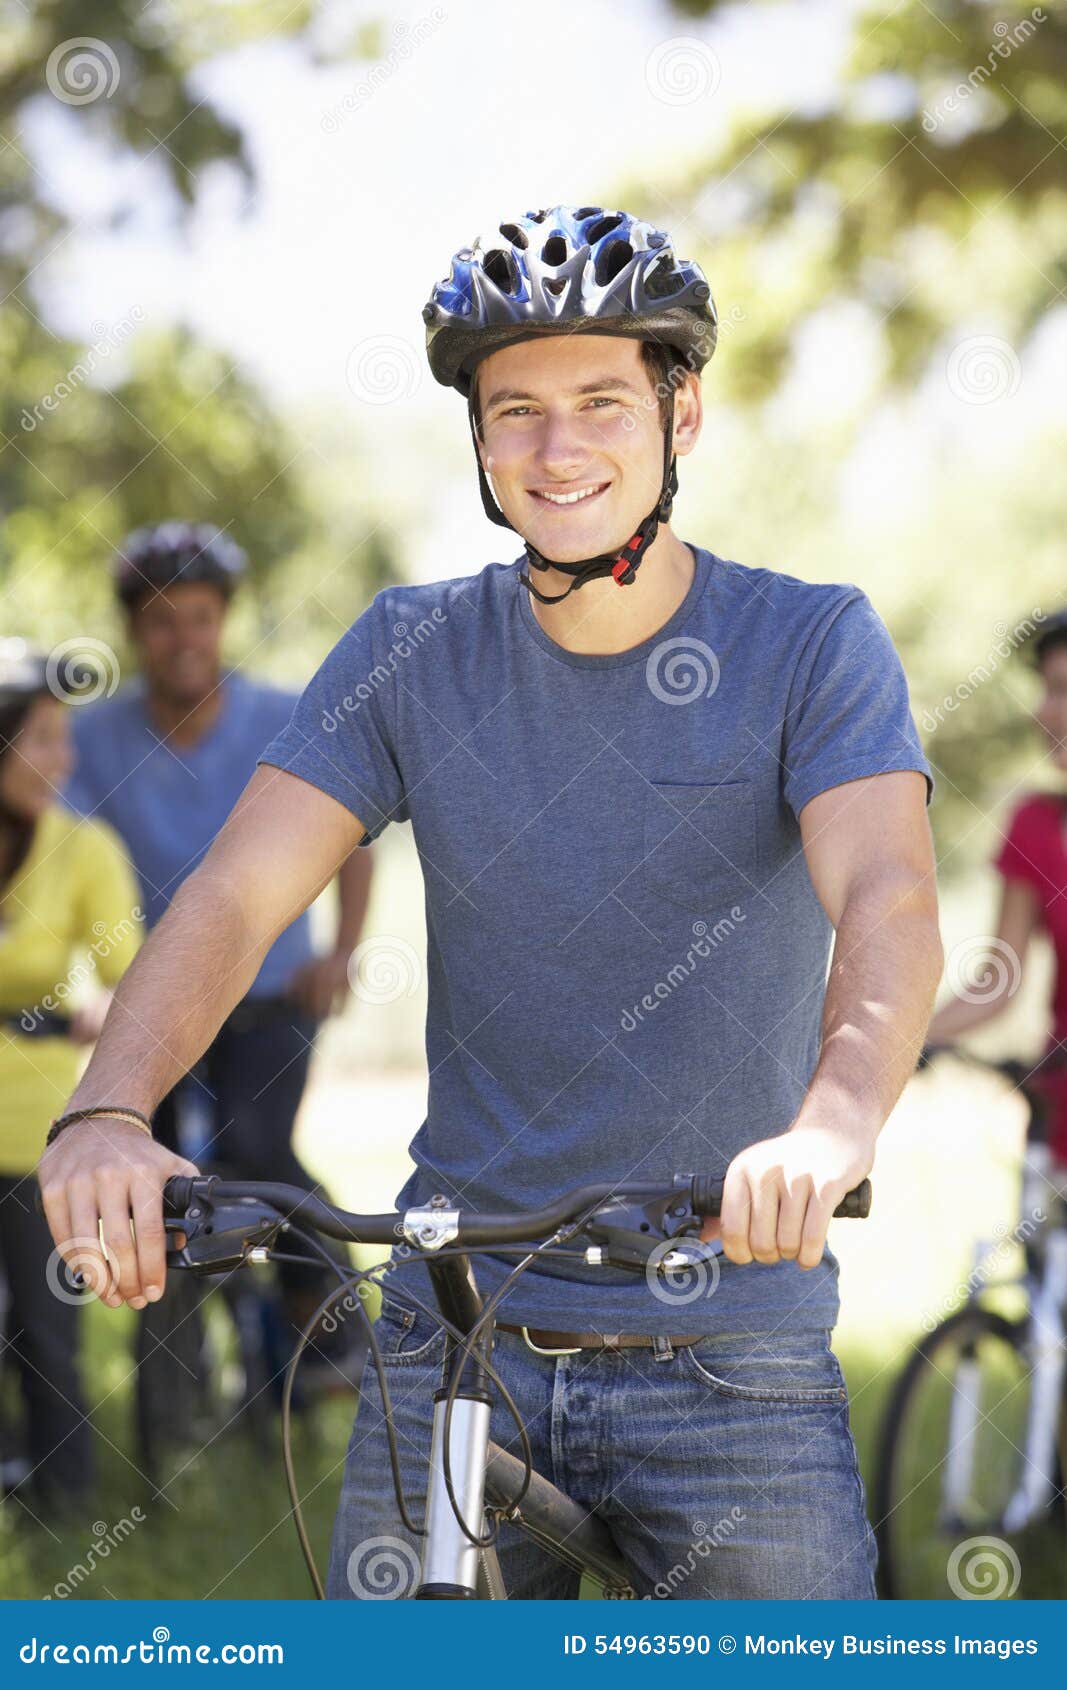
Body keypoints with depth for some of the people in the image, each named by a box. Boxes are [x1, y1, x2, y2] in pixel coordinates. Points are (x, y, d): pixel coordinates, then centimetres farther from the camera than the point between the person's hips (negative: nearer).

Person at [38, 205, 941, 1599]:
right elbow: (235, 895, -6)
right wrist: (107, 1110, -26)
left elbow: (888, 901, -19)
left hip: (731, 1356, -2)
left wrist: (834, 1124, -41)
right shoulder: (414, 652, 3)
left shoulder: (811, 644, -4)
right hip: (455, 1342, 2)